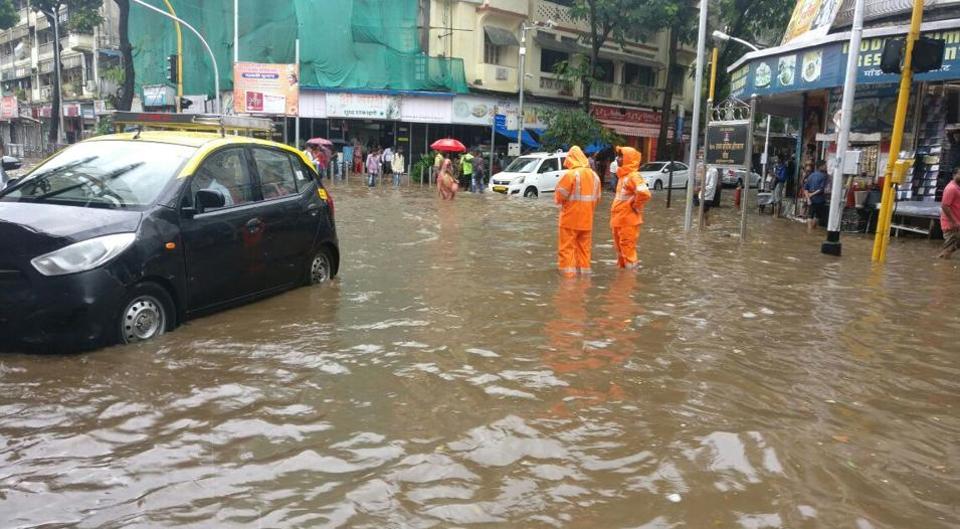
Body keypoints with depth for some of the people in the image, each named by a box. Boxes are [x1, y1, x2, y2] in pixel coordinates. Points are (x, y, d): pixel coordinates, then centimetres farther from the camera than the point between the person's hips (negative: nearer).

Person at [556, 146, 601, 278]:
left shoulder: (570, 174, -14)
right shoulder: (594, 175, 7)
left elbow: (559, 196, -15)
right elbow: (597, 198, 11)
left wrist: (559, 199, 7)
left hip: (570, 219, -6)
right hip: (587, 220, 6)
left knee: (567, 248, 1)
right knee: (584, 247, 15)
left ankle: (568, 274, -1)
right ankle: (584, 271, 21)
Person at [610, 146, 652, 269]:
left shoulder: (633, 176, -17)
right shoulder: (623, 176, 14)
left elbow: (644, 193, -34)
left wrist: (635, 206, -19)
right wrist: (614, 218, 15)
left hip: (628, 221, -10)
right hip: (619, 220, 10)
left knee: (627, 249, -3)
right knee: (620, 249, 18)